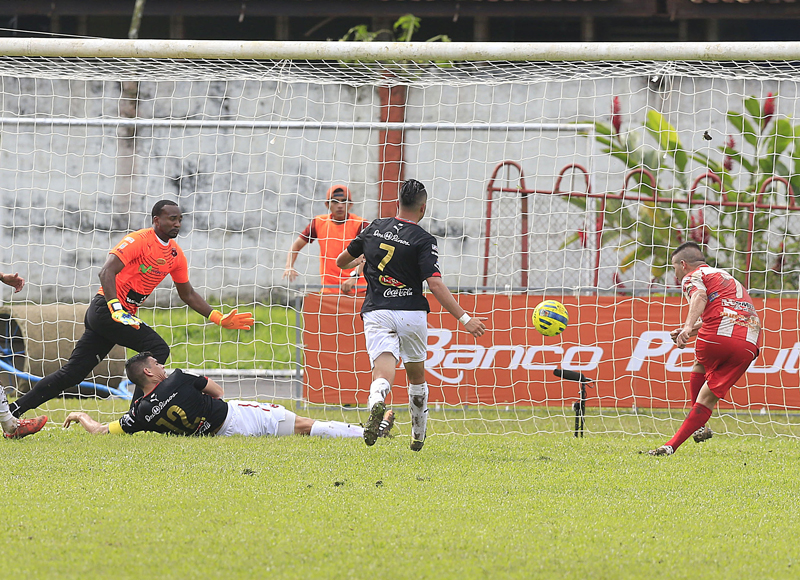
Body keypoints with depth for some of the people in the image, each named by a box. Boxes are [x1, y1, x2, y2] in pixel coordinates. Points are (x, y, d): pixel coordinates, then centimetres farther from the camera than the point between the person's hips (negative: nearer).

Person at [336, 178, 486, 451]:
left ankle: (376, 400, -50)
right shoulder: (423, 240, -5)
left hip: (376, 313, 1)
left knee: (383, 373, -15)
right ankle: (418, 436, 33)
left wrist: (360, 259, 43)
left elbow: (341, 261, 20)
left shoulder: (375, 229, 7)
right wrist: (464, 318, -17)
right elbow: (435, 285, -16)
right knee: (417, 375, 22)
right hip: (411, 313, -1)